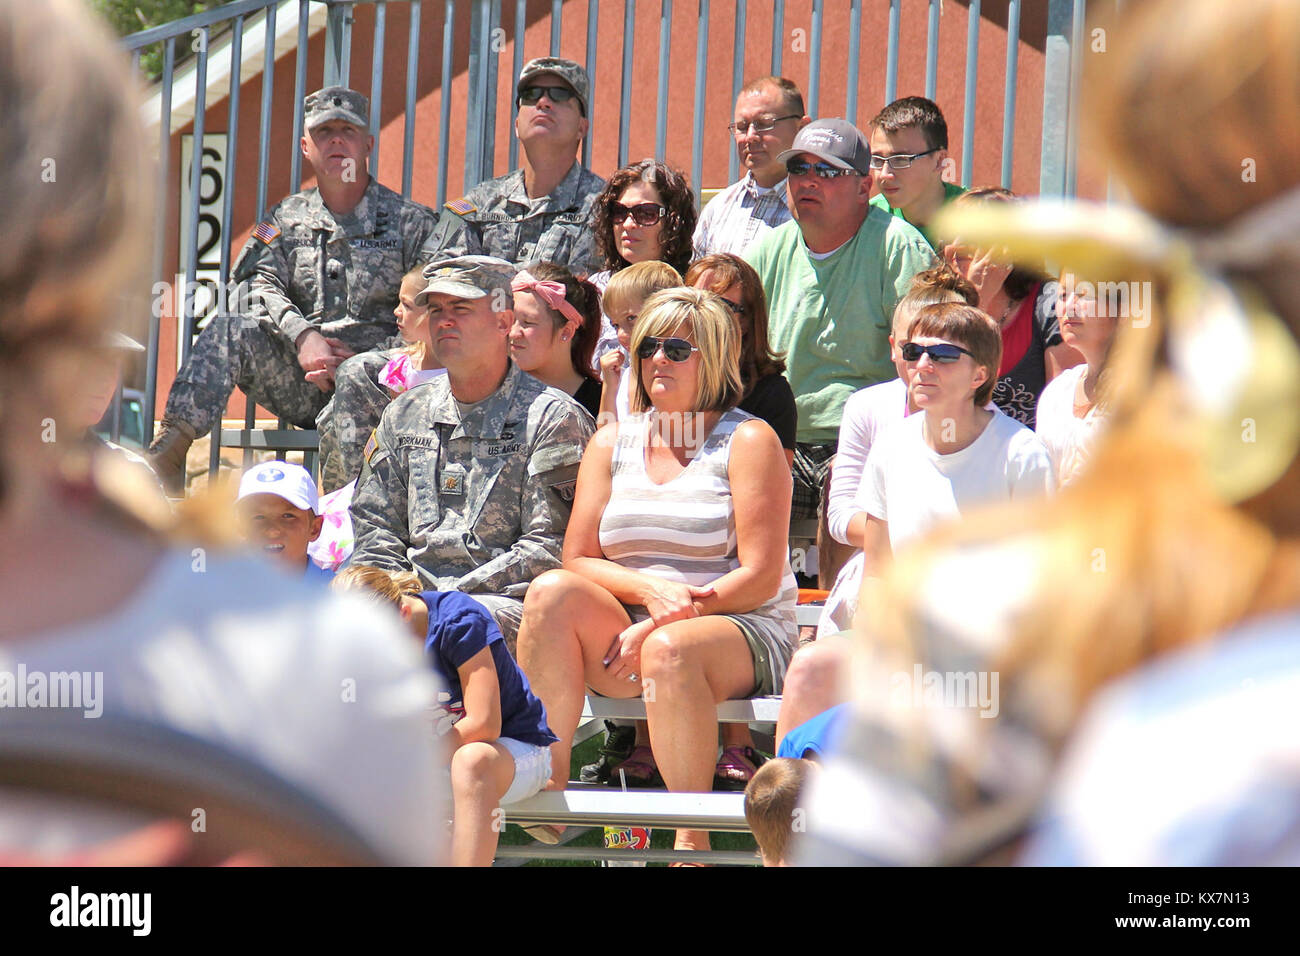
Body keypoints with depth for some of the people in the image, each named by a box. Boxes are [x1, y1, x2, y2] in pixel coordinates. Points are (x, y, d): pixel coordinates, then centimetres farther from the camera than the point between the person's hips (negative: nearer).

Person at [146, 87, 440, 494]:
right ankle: (170, 449, -32)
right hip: (297, 379, 3)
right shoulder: (286, 220, 20)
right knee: (227, 330, -22)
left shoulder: (410, 221, 11)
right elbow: (263, 287, 4)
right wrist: (303, 337, -18)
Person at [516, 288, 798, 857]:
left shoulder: (748, 441, 0)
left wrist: (657, 626, -17)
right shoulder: (612, 443, 16)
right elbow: (577, 560, 9)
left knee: (672, 648, -38)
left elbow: (760, 578, -8)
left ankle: (691, 838, -35)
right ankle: (548, 782, -30)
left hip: (744, 631, -4)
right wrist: (651, 588, -13)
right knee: (552, 593, -25)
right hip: (620, 632, 4)